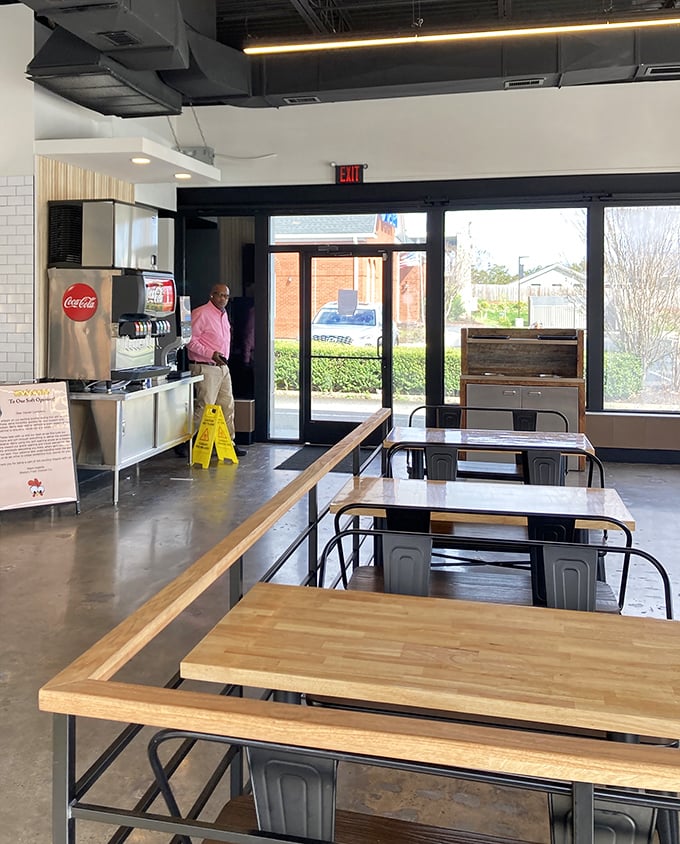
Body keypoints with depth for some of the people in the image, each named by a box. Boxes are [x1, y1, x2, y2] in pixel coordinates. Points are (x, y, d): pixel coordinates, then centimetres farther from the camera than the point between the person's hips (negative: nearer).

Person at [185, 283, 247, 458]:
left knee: (227, 406, 11)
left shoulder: (224, 314, 16)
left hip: (222, 367, 9)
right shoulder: (201, 313, -12)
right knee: (205, 407, -9)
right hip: (205, 368, -9)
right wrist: (211, 354, -21)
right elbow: (190, 340, -17)